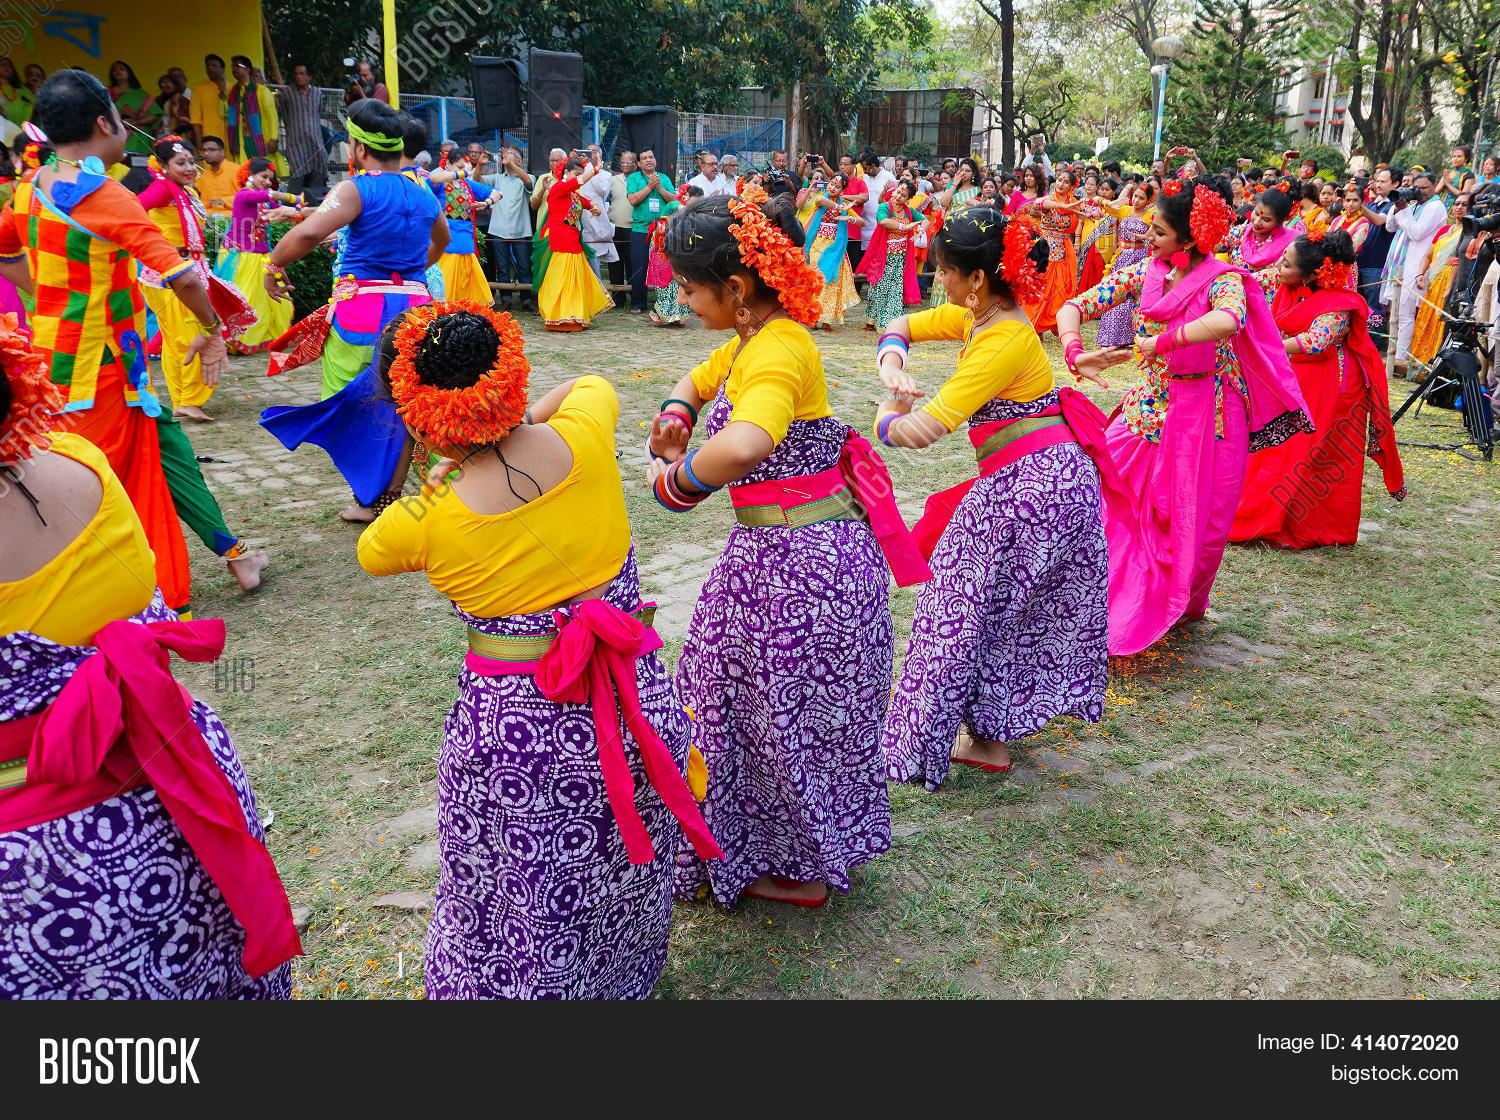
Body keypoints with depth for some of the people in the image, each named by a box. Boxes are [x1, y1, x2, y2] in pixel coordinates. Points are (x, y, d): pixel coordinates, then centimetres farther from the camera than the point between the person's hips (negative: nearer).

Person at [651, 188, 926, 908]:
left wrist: (676, 482, -28)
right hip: (778, 551, 9)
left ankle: (803, 871, 33)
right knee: (756, 704, 23)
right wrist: (675, 419, 4)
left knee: (792, 718, 10)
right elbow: (693, 384, 27)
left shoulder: (777, 350, -24)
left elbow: (745, 445, -47)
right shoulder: (754, 339, 6)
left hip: (800, 559, -9)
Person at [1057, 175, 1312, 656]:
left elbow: (1228, 321, -38)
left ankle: (1185, 605, 33)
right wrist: (1075, 353, -25)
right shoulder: (1142, 273, 0)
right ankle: (1118, 602, 12)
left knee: (1198, 520, 6)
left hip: (1208, 414, -4)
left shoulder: (1222, 278, -14)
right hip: (1150, 406, 4)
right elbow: (1072, 308, -6)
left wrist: (1162, 341, -36)